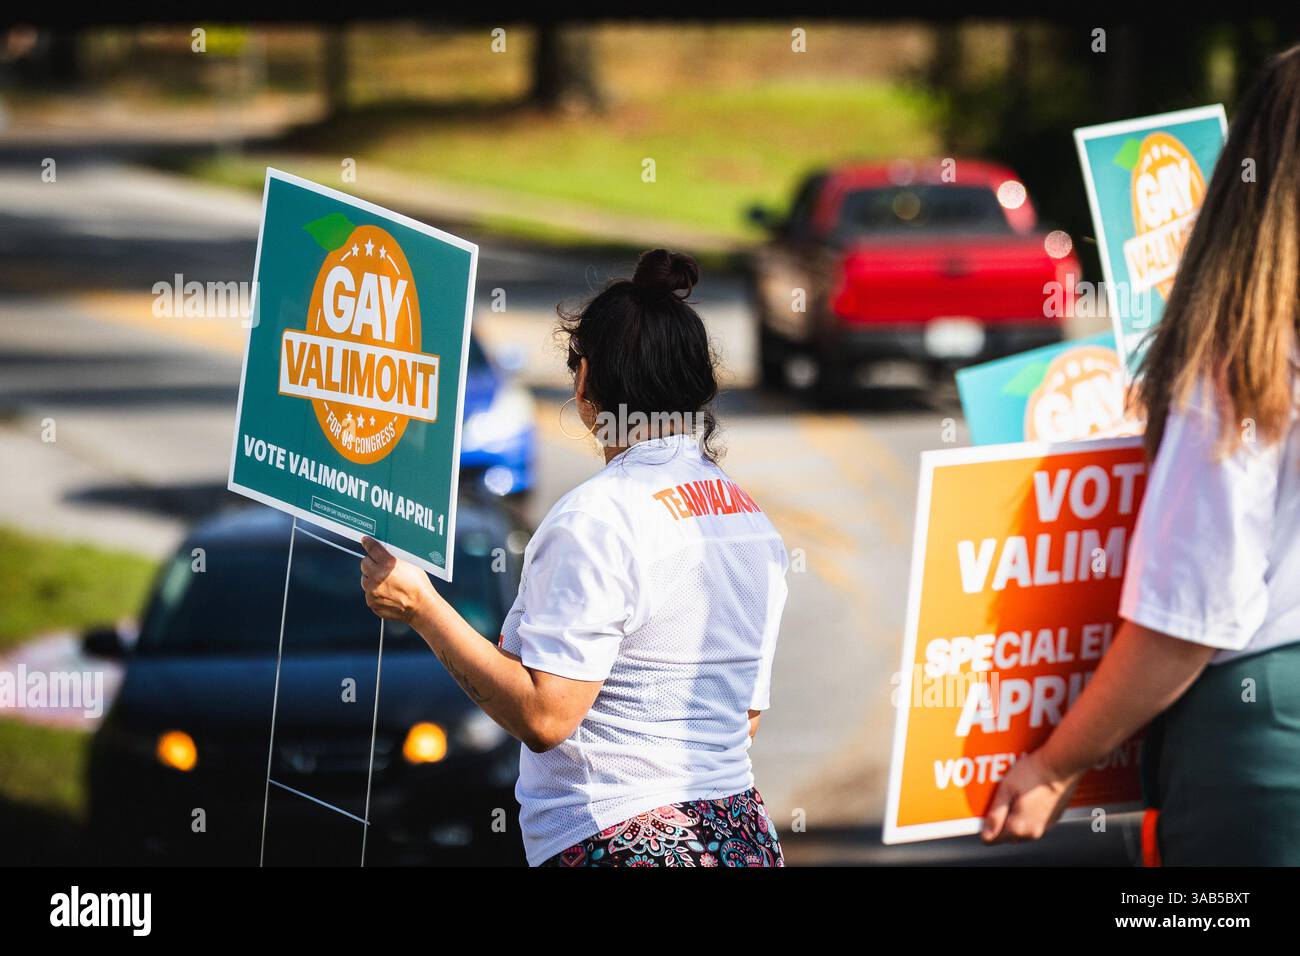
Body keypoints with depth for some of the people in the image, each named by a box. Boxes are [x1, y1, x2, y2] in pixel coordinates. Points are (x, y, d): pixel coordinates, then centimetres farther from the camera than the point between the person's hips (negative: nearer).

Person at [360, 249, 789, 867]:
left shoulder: (599, 516, -15)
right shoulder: (753, 521, 9)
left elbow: (542, 716, -19)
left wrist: (421, 607, -12)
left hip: (619, 841, -8)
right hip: (742, 834, 8)